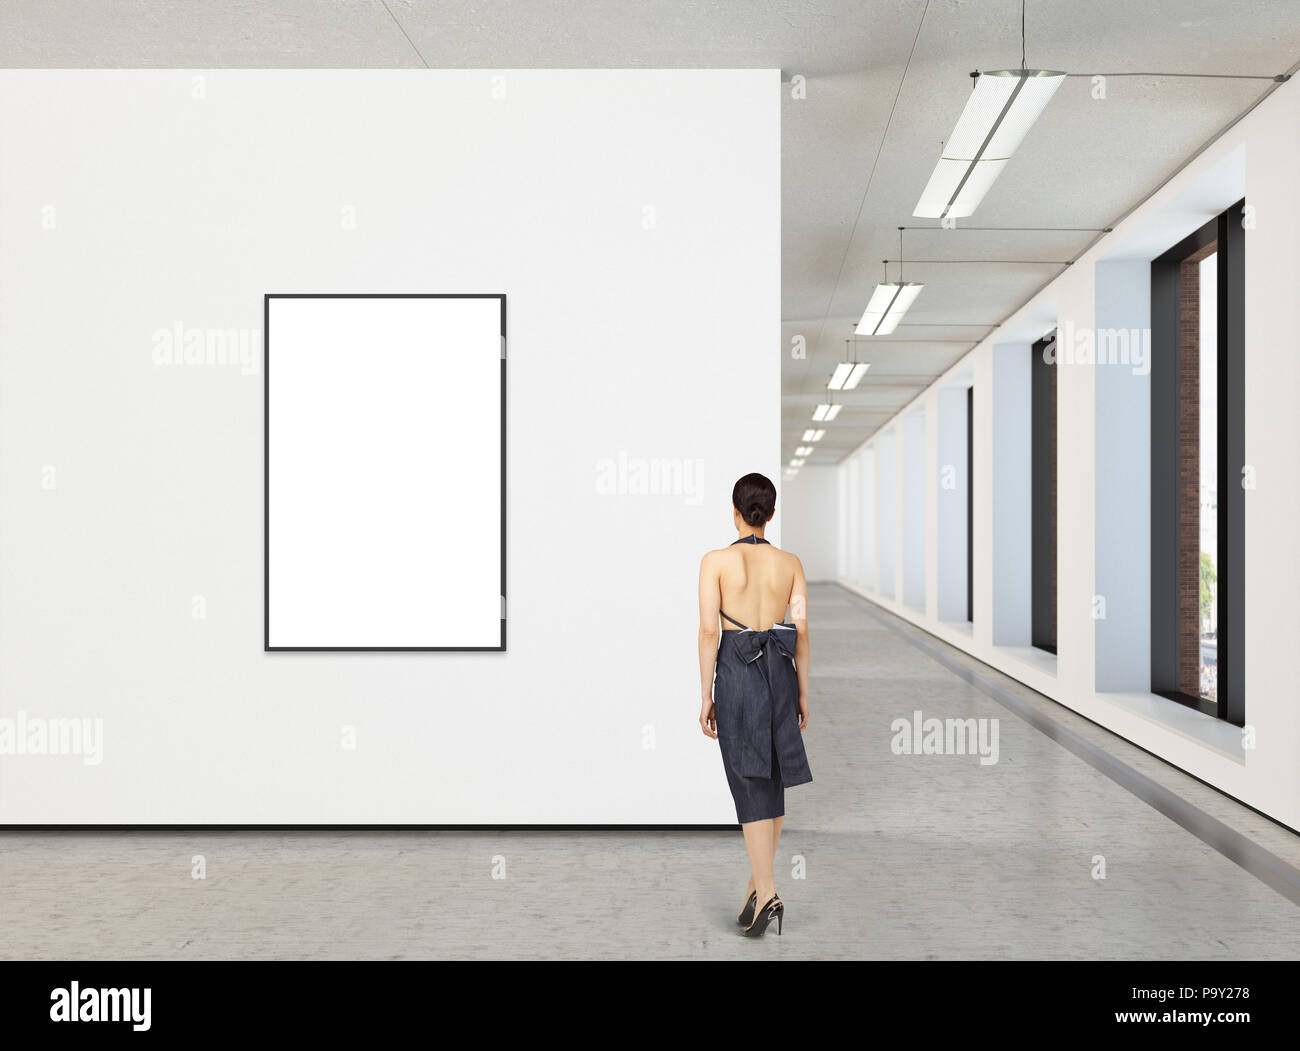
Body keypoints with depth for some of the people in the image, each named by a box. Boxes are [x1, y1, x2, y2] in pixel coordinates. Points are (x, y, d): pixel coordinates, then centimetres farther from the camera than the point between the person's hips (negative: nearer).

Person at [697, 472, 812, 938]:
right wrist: (802, 693, 10)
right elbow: (800, 631, 2)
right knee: (772, 780, 16)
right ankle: (759, 880, 27)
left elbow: (709, 630, -9)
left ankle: (767, 893, -2)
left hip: (735, 671, -3)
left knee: (750, 782, 2)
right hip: (780, 672, 3)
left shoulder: (715, 561, -6)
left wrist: (706, 696, -3)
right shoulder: (790, 563, 3)